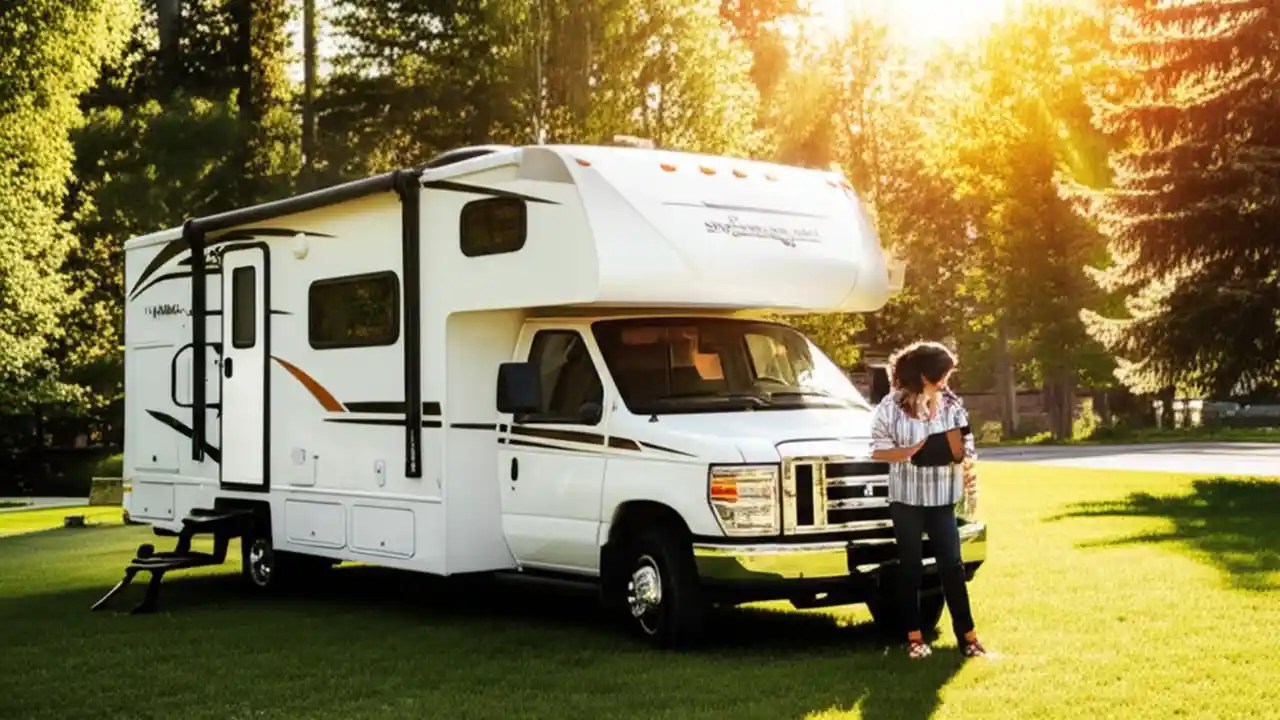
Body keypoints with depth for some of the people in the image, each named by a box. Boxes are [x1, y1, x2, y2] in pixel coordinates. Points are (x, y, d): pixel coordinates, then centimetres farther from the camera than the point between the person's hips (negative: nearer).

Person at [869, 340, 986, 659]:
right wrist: (912, 451, -22)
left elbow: (966, 445, 6)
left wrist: (968, 466, -16)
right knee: (911, 565, 7)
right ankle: (914, 635, 16)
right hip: (906, 498, -2)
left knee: (952, 564, 2)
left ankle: (967, 635, 8)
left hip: (941, 499, 2)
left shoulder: (951, 405, 3)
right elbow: (878, 450, -6)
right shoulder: (893, 406, -7)